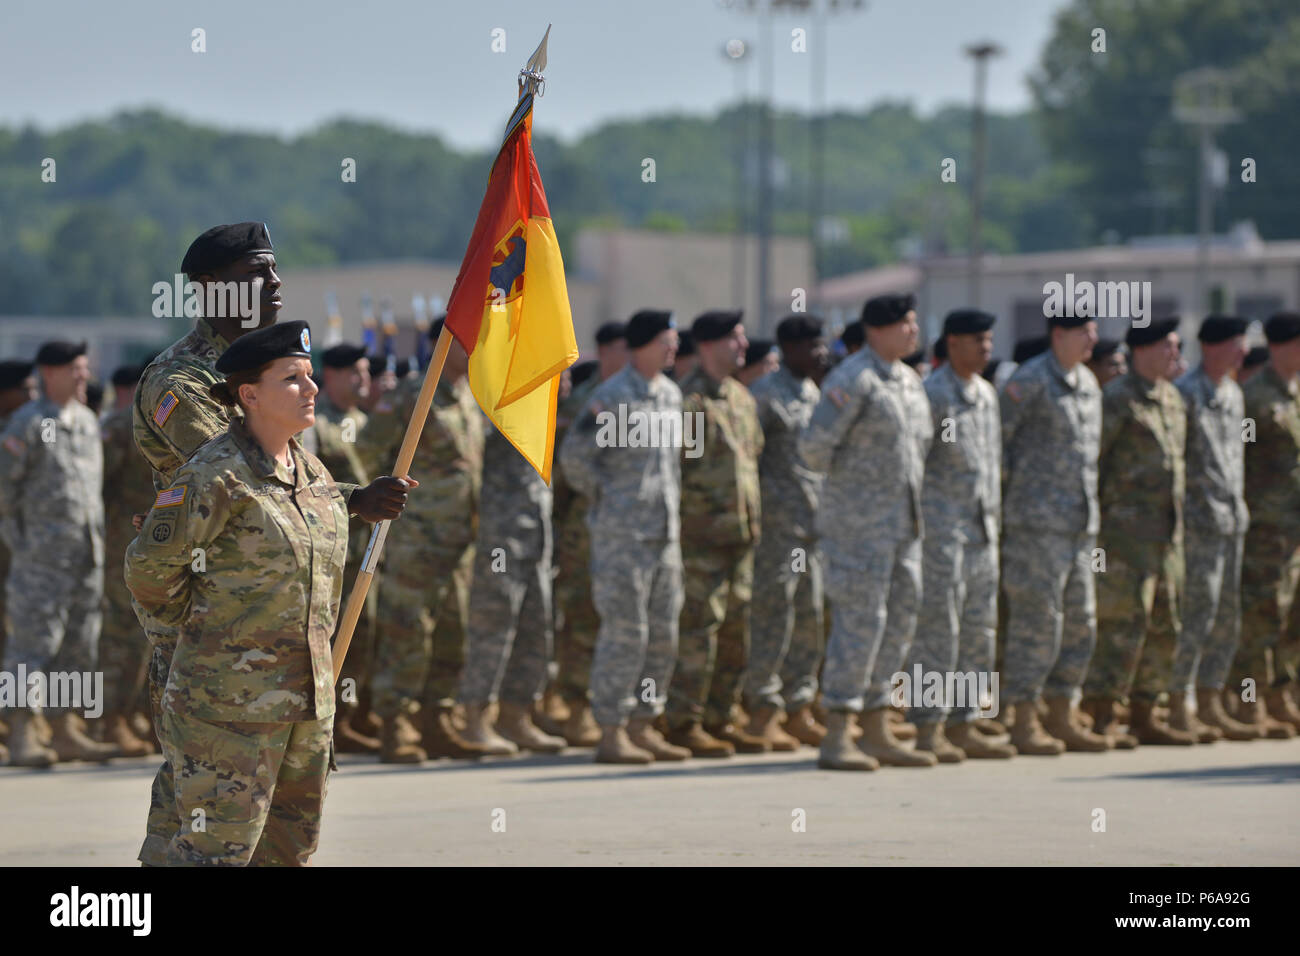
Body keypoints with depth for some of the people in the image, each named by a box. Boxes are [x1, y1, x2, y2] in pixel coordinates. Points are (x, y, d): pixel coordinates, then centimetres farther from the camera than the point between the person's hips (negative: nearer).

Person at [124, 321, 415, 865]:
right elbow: (149, 565, -9)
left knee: (292, 845, 13)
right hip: (230, 696, -8)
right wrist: (196, 624, 2)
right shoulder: (216, 476, -15)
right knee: (218, 846, -9)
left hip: (307, 695, 8)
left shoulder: (309, 470, 10)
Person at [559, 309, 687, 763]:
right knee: (624, 632, -7)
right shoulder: (612, 397, -11)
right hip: (622, 534, -8)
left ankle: (642, 727, 16)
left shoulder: (671, 394, 13)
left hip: (664, 533, 8)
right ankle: (611, 733, -3)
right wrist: (606, 499, -7)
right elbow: (574, 454, -13)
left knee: (663, 635, 9)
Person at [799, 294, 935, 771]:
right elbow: (814, 445, -18)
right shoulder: (852, 380, -13)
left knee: (897, 624, 10)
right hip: (860, 523, -9)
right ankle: (837, 740, -7)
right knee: (859, 624, -10)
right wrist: (847, 476, -3)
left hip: (902, 524, 9)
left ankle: (878, 735, 16)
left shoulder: (910, 381, 14)